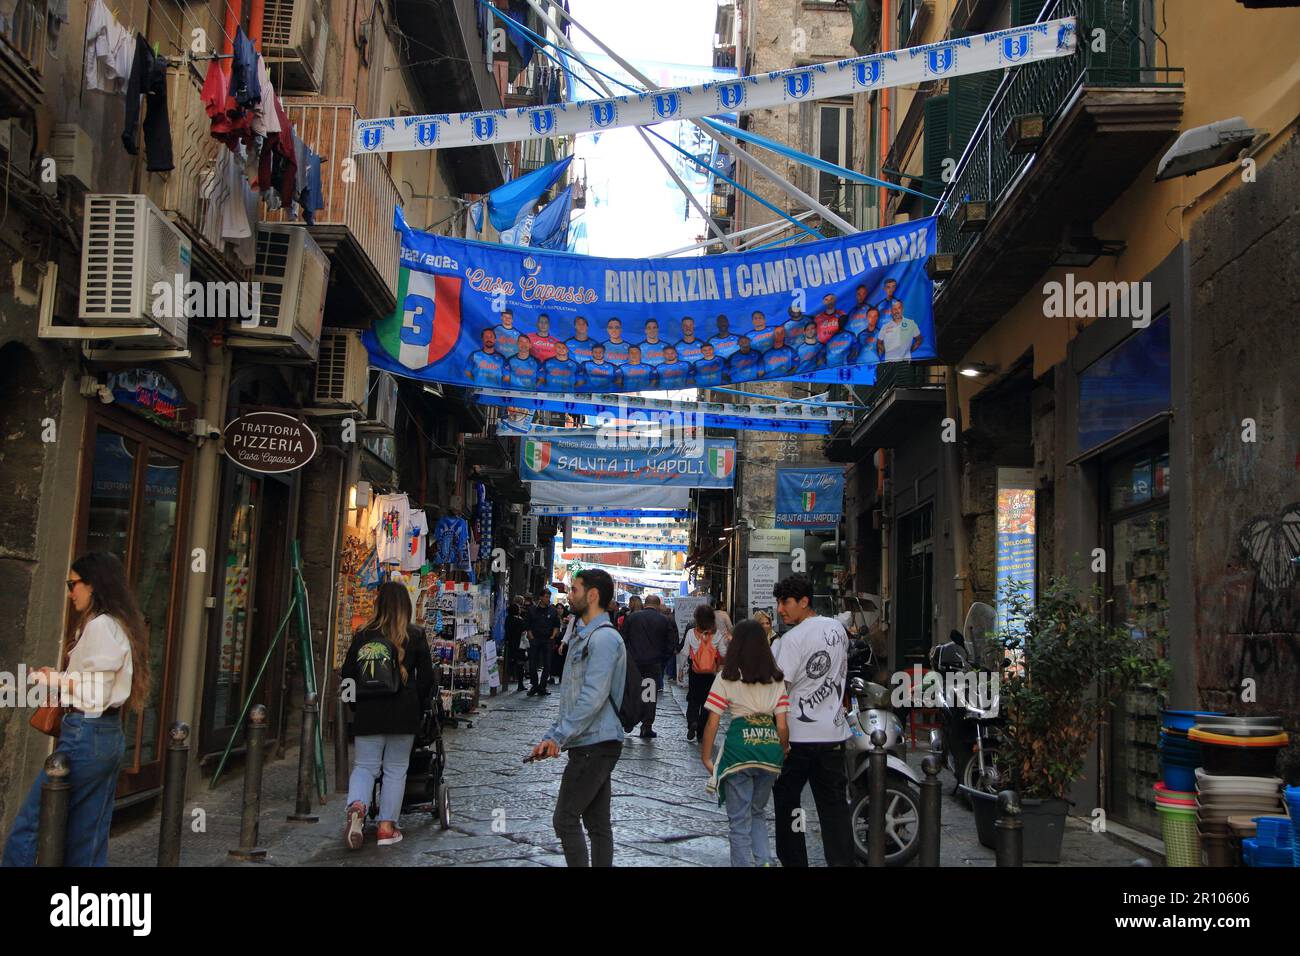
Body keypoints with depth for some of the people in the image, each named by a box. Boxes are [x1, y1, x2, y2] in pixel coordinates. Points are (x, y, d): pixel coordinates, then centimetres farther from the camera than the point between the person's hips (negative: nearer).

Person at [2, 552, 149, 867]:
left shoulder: (100, 625, -14)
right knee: (88, 838, 11)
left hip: (85, 736, -10)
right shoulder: (120, 625, 15)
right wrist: (57, 679, 8)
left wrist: (54, 680, -4)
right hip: (110, 736, 10)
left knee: (28, 827, -2)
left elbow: (96, 692, -17)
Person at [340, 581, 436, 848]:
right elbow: (427, 678, 2)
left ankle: (356, 805, -19)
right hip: (403, 714, -1)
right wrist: (420, 707, 15)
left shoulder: (363, 635, 4)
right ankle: (387, 826, 7)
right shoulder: (414, 636, -1)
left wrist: (357, 705, 20)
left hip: (367, 713, 1)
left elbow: (347, 674, 9)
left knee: (364, 766, 8)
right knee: (395, 769, 7)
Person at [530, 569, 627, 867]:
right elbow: (572, 698, 22)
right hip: (590, 744, 10)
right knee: (597, 822, 11)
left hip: (595, 744, -10)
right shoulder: (583, 636, 19)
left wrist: (558, 736, -18)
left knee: (565, 818, -8)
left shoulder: (604, 638, -15)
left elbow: (593, 697, -22)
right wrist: (552, 737, 14)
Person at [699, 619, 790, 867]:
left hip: (738, 750, -3)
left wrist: (706, 758, 5)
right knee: (757, 813, 22)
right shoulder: (777, 679, 8)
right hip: (771, 751, 4)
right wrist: (783, 756, 17)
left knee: (740, 821, 9)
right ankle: (764, 861, 5)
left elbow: (712, 722, -3)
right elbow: (782, 726, 5)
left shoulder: (726, 678, 0)